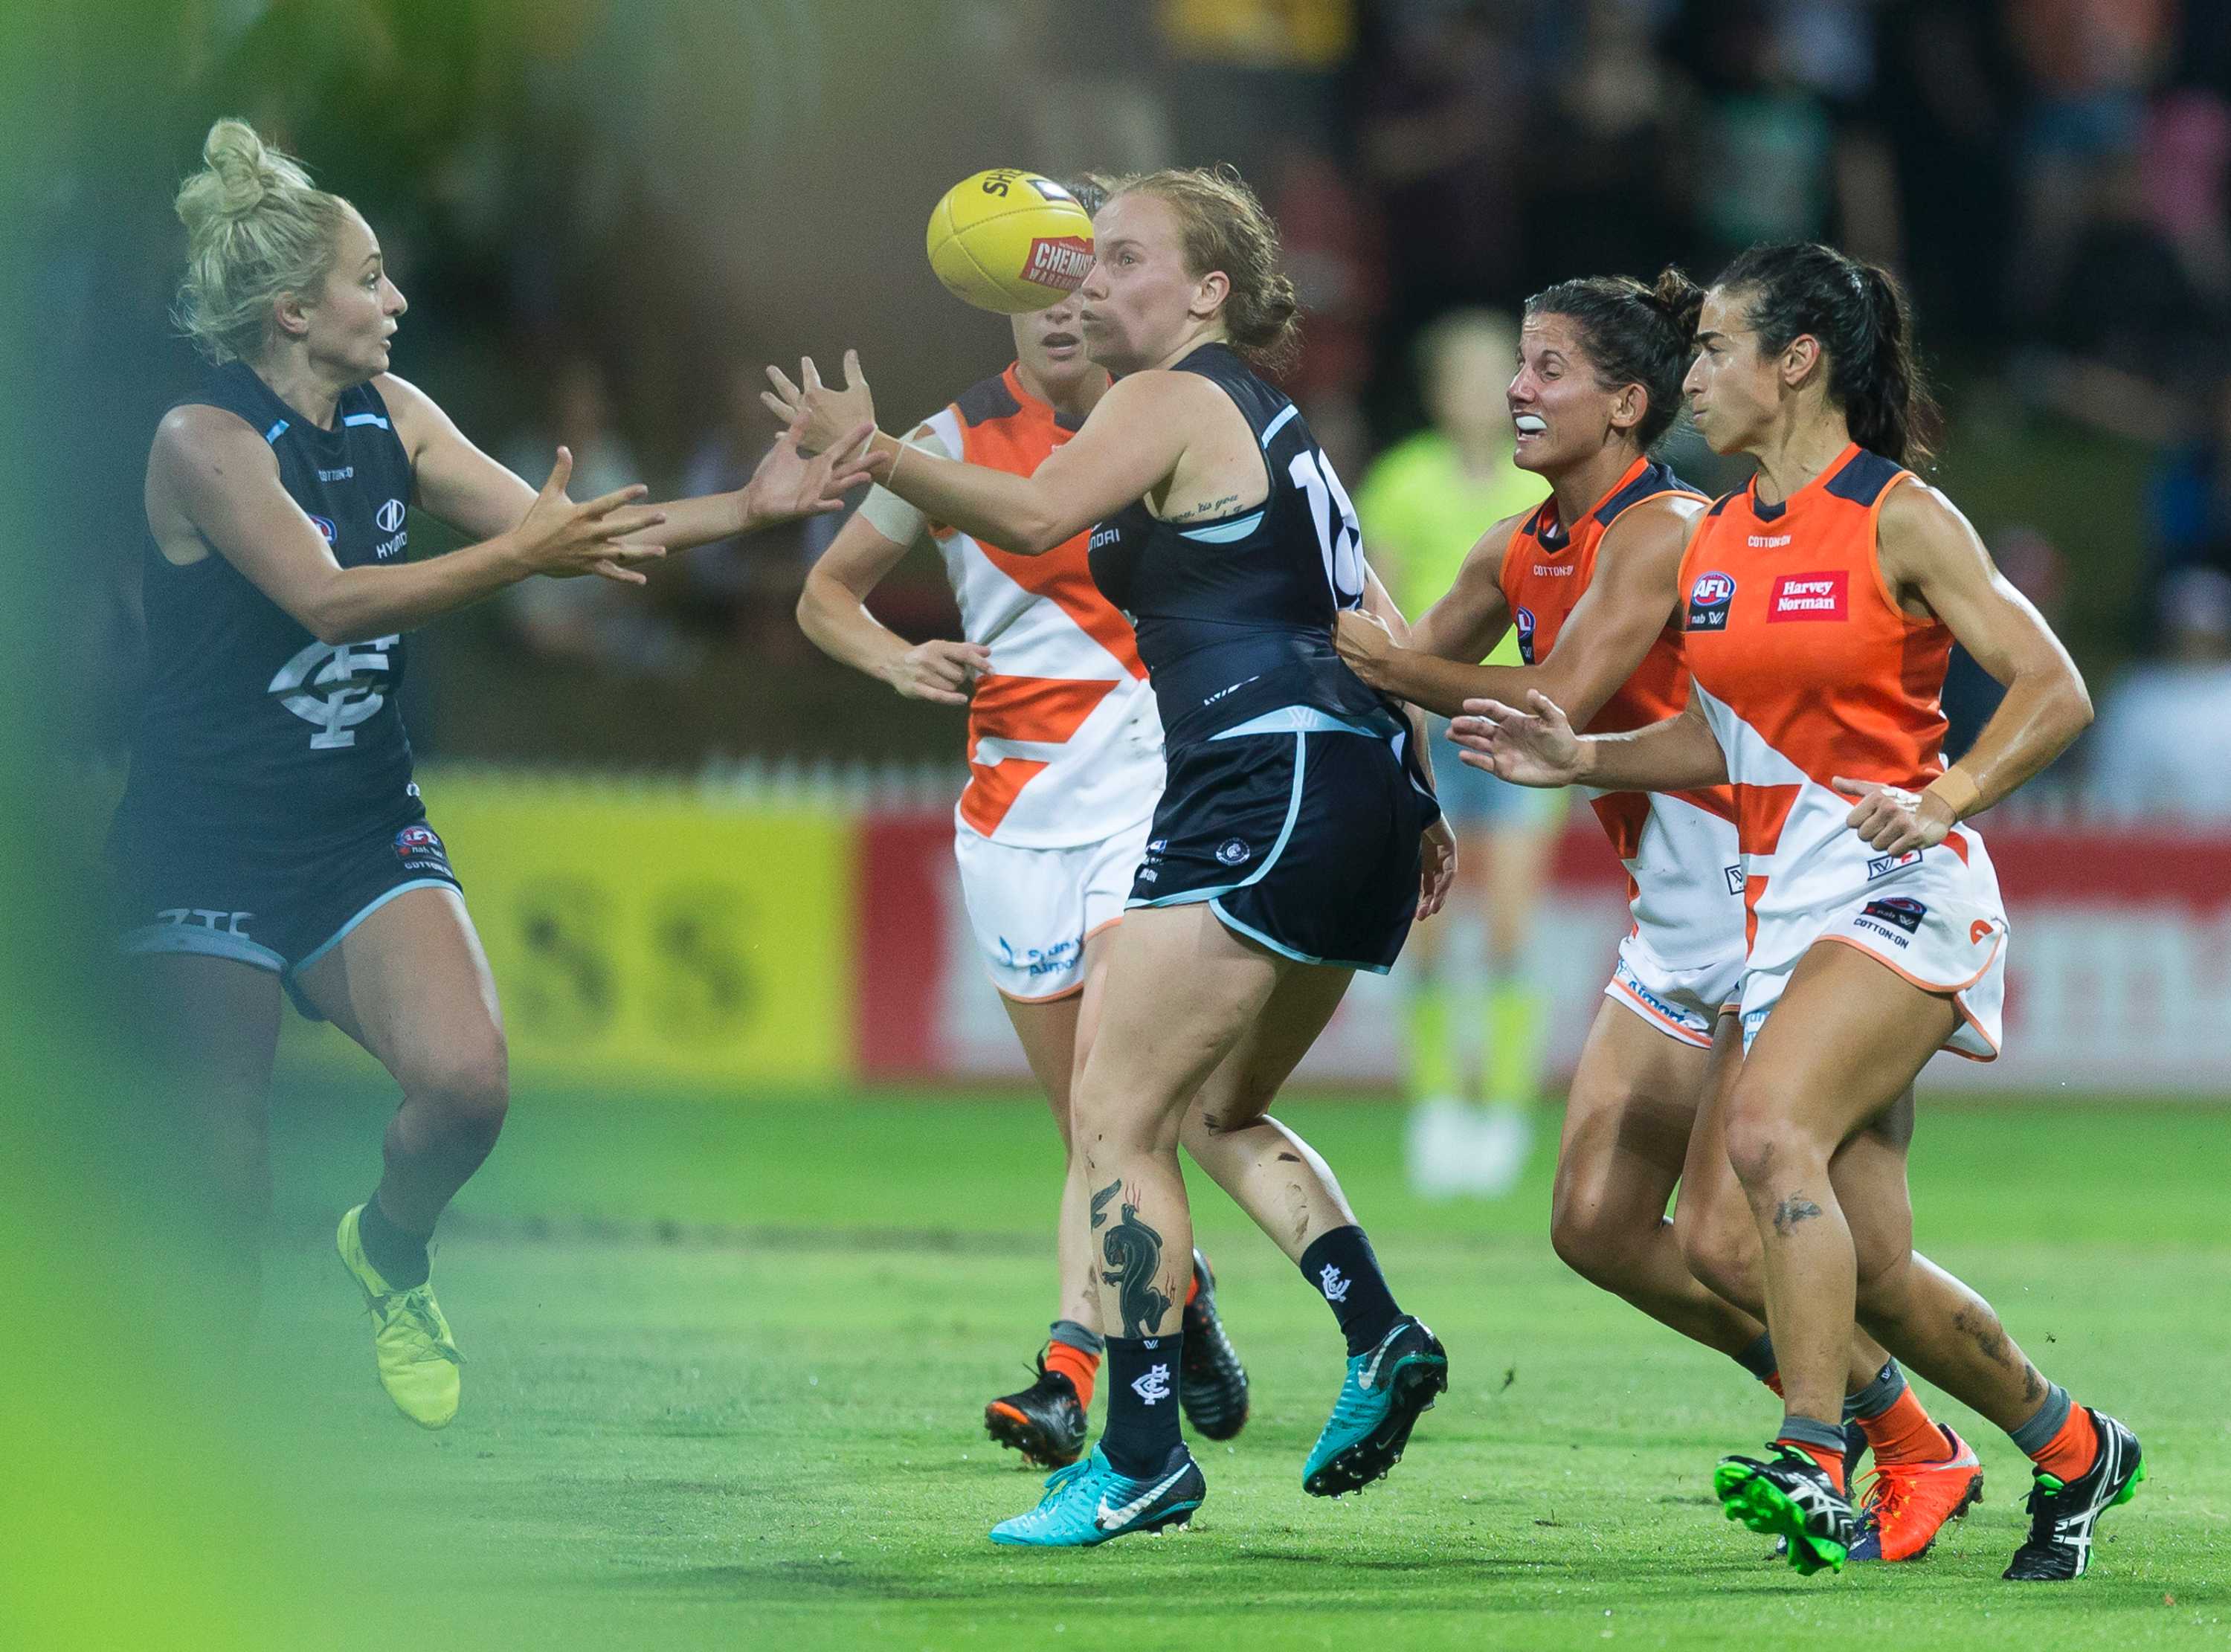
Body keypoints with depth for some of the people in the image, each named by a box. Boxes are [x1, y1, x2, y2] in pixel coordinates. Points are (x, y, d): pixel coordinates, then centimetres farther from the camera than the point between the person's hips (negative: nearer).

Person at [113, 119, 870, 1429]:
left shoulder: (390, 420, 6)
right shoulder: (203, 442, -15)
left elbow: (556, 533, 7)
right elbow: (325, 595, -25)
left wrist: (746, 509, -3)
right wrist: (520, 553, -32)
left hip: (362, 830, 5)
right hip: (206, 842, -5)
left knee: (467, 1081, -17)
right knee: (223, 1168, -4)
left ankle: (389, 1256, 13)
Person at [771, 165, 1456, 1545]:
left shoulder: (1175, 400, -4)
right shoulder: (1271, 423, 23)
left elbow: (1037, 513, -22)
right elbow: (1373, 623, 25)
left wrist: (877, 455, -29)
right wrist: (1418, 804, 29)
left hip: (1264, 785, -10)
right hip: (1362, 792, 10)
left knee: (1116, 1117, -7)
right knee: (1220, 1114, 22)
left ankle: (1143, 1456, -11)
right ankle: (1380, 1337, 6)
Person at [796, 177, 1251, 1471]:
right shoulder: (958, 441, 1)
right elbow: (827, 592, 11)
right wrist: (899, 660, -9)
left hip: (1156, 789, -2)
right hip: (1019, 805, 2)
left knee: (1113, 1086, -19)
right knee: (1088, 1119, 8)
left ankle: (1072, 1371, -21)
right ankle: (1178, 1295, 34)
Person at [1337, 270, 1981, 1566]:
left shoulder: (1662, 532, -17)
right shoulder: (1519, 554, 8)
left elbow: (1558, 705, -27)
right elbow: (1408, 669, 19)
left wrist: (1379, 659, -21)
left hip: (1767, 899, -9)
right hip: (1674, 926, 9)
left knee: (1724, 1226, -12)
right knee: (1599, 1225, 4)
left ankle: (1919, 1456, 6)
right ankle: (1836, 1407, 21)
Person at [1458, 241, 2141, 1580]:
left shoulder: (1896, 517, -7)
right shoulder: (1716, 541, 13)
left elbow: (2056, 691, -9)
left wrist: (1943, 803, -22)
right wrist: (1585, 759, 7)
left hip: (1903, 889, -7)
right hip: (1785, 903, 7)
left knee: (1769, 1128, -30)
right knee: (1870, 1267, 3)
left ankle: (1813, 1470, -34)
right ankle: (2073, 1450, 24)